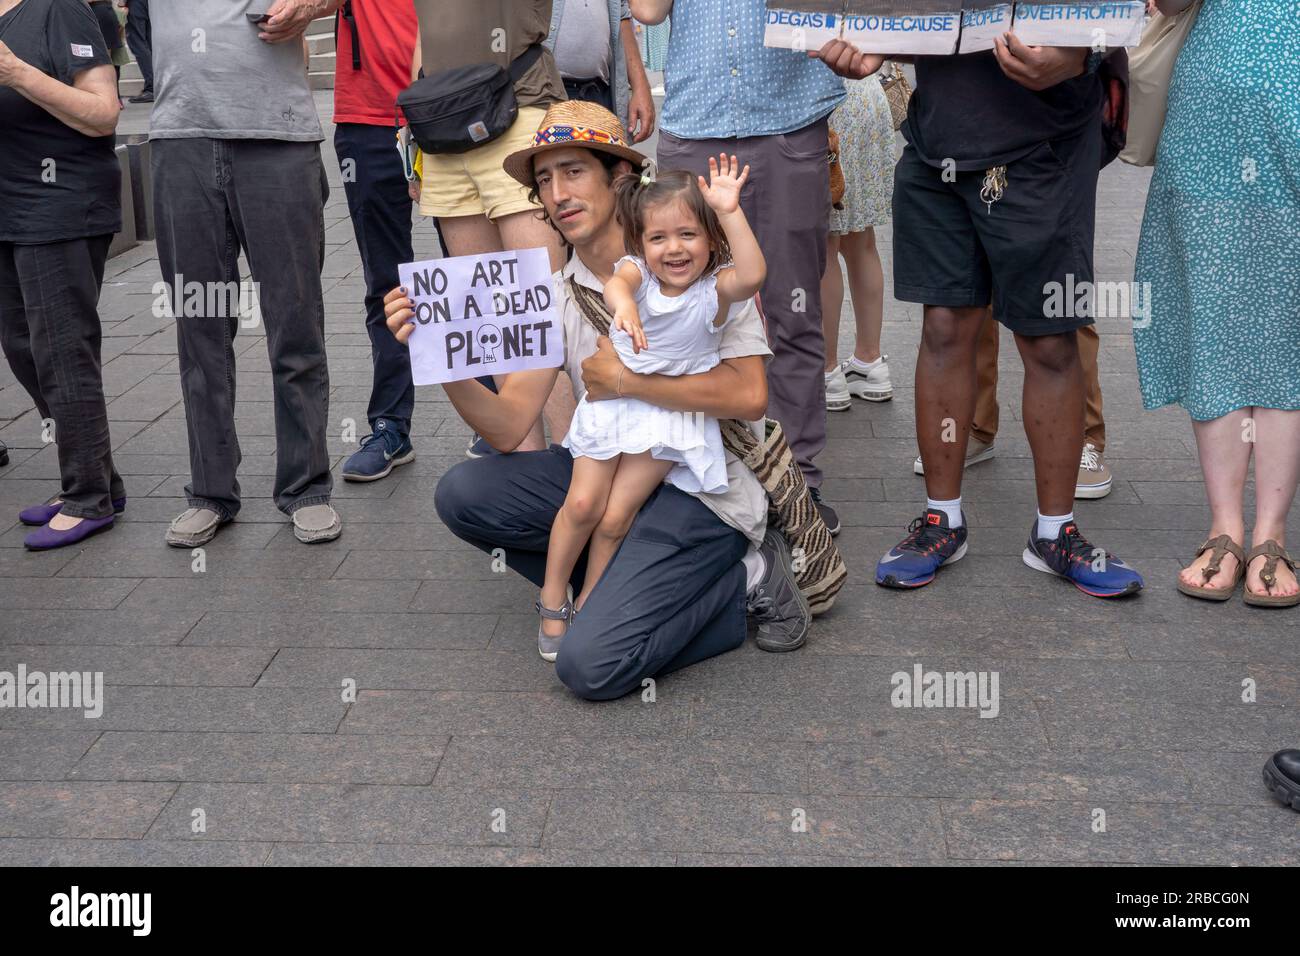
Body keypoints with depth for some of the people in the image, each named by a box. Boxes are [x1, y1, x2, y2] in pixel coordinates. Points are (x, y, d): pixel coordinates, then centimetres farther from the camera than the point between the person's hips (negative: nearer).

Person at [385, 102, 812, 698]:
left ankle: (742, 580, 1)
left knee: (591, 664, -21)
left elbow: (748, 396, -21)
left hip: (702, 487, -7)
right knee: (462, 494, -10)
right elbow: (508, 424, -4)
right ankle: (633, 587, -4)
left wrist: (625, 379, -16)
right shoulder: (557, 295, 6)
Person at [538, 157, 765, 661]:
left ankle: (587, 606, 15)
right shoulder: (636, 271, -8)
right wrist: (623, 303, -57)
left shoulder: (714, 289, -12)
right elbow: (616, 283, -33)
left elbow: (752, 275, -35)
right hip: (612, 405, 2)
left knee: (615, 517, -6)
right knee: (582, 503, -4)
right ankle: (552, 599, 17)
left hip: (671, 417, -2)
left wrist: (730, 212, -39)